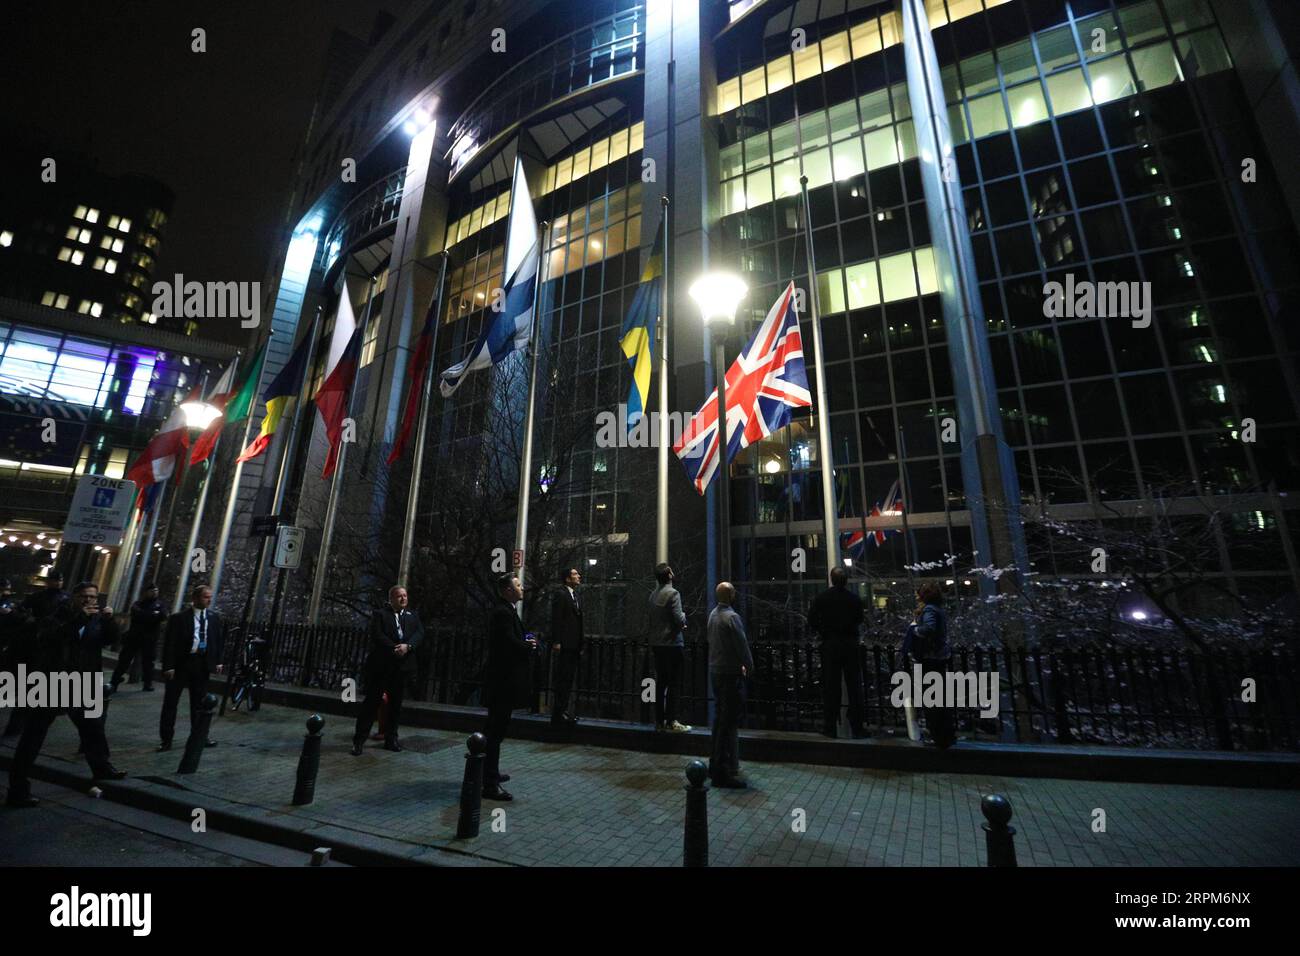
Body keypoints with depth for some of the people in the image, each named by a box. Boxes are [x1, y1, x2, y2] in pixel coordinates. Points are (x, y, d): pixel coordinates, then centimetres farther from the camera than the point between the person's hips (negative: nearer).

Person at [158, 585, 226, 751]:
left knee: (199, 702, 13)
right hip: (181, 663, -3)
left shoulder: (215, 618, 3)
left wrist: (218, 661, 2)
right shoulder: (179, 618, -9)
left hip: (202, 663, 3)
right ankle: (166, 739, 18)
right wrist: (168, 666, -13)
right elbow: (169, 643, -9)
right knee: (170, 702, 6)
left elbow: (220, 640, 8)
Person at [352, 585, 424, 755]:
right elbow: (377, 635, -10)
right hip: (381, 664, -3)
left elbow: (420, 633, 1)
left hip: (402, 666, 3)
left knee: (396, 703, 8)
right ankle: (359, 740, 9)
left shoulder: (413, 616, 14)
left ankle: (391, 739, 17)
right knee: (372, 701, 1)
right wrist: (394, 649, -19)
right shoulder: (379, 614, 3)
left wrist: (407, 646, -17)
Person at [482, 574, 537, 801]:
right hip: (503, 680, -11)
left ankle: (491, 772, 36)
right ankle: (490, 784, 6)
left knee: (495, 729, 22)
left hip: (500, 679, 11)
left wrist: (526, 643, 0)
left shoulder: (503, 610, 12)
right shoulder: (503, 612, -21)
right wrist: (529, 647, -10)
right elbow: (511, 644, -28)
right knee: (496, 731, -2)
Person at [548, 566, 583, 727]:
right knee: (563, 678, -5)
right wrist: (556, 641, -18)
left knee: (568, 679, 12)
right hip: (565, 644, -8)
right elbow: (556, 619, -13)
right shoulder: (560, 594, -7)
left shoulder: (577, 597, 19)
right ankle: (559, 714, 2)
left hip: (574, 645, 8)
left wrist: (581, 644, 16)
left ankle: (563, 711, 21)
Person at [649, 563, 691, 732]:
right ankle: (671, 722, 1)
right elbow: (679, 620, -19)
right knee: (673, 684, -1)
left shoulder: (653, 595, 9)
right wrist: (684, 616, 4)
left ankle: (659, 721, 17)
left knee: (661, 683, 12)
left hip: (657, 644, 7)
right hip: (672, 644, -7)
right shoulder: (673, 593, -13)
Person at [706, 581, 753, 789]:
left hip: (715, 671, 9)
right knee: (730, 722, -2)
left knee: (719, 718, 18)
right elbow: (742, 645, -17)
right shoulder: (731, 617, -19)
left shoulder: (713, 614, 7)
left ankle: (716, 765, 28)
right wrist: (749, 667, 1)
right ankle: (725, 773, 3)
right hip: (730, 674, -9)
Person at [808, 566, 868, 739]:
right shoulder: (854, 599, -5)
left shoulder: (821, 598, -7)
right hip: (851, 644, 1)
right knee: (854, 686, 9)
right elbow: (860, 619, 7)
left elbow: (811, 621, -5)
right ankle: (857, 728, 13)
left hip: (829, 645, -1)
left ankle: (829, 728, 9)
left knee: (830, 687, 6)